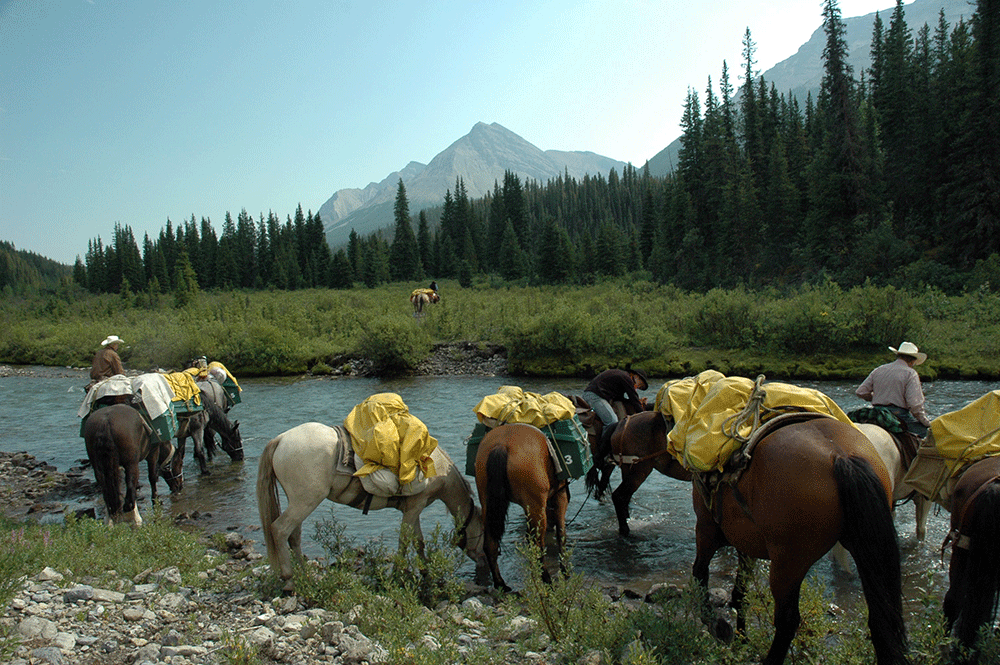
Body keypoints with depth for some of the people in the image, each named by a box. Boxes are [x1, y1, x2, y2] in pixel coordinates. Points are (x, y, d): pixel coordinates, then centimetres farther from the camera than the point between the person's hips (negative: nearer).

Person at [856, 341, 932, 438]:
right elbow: (915, 404, -13)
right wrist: (925, 422, 0)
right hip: (899, 415, -6)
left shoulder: (878, 370, 13)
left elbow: (860, 392, 14)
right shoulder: (910, 373, -4)